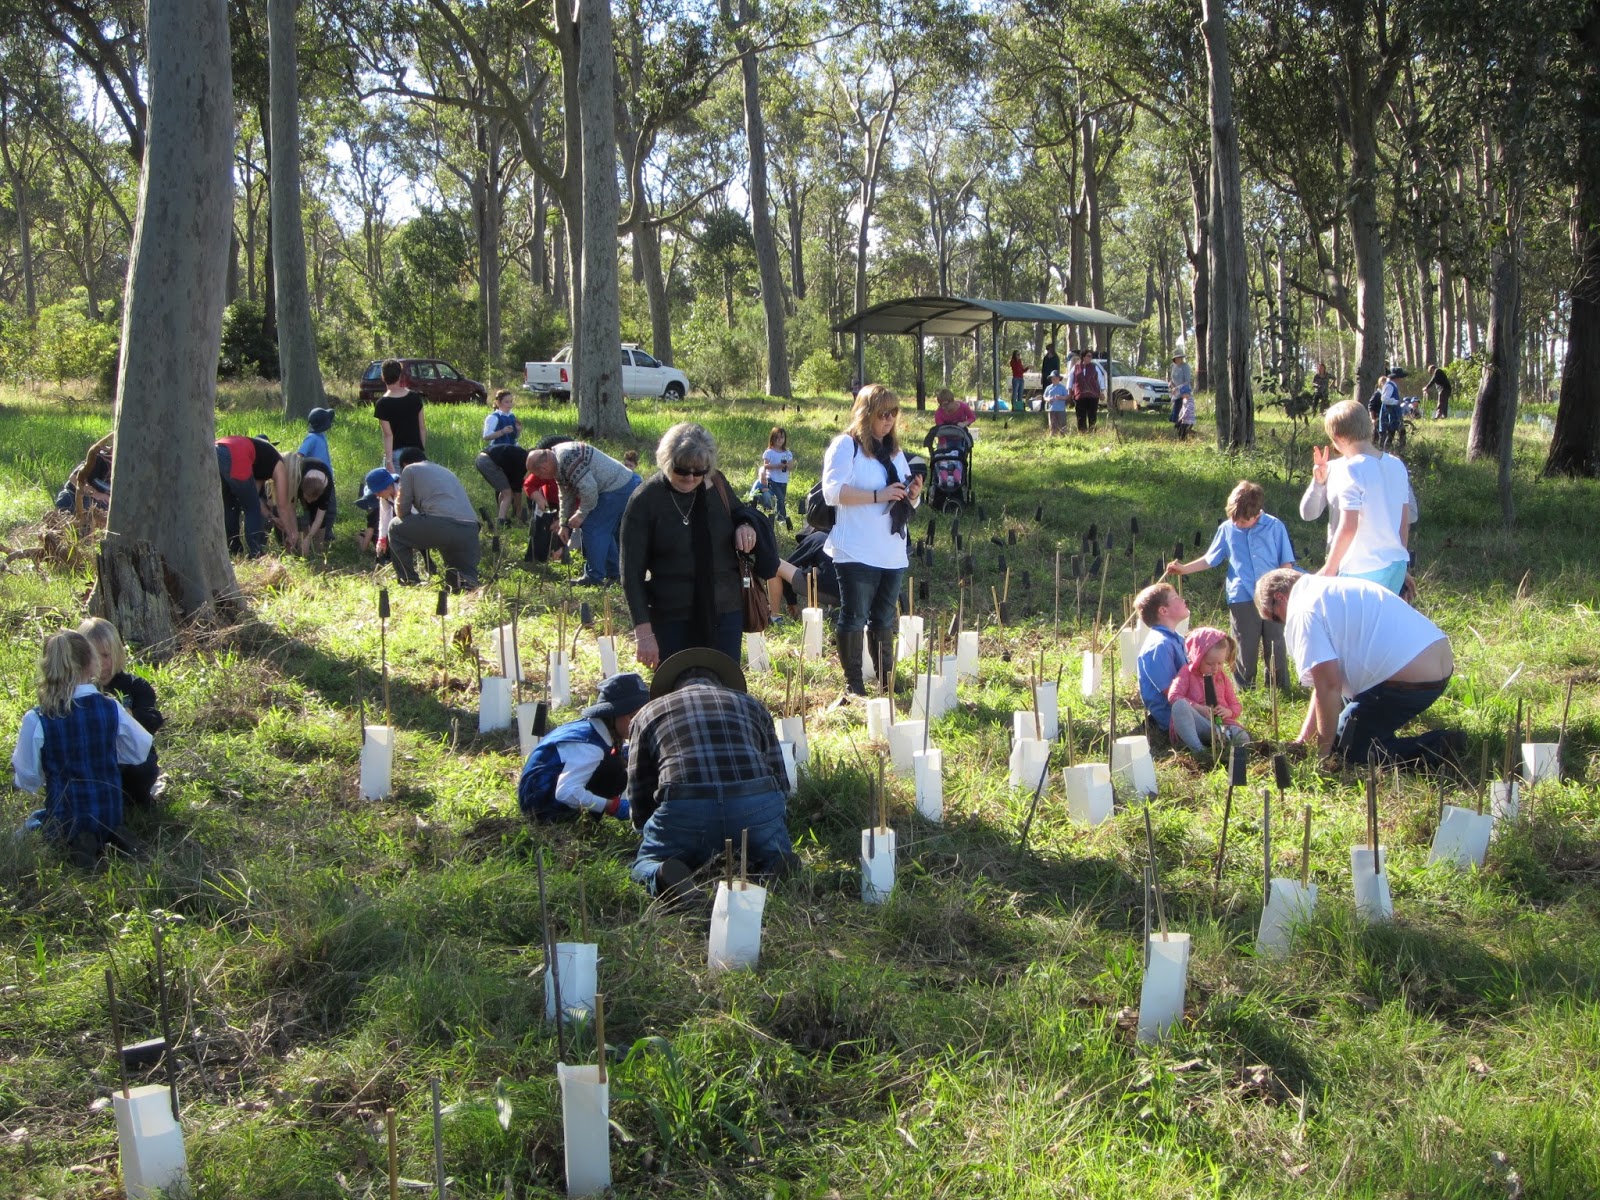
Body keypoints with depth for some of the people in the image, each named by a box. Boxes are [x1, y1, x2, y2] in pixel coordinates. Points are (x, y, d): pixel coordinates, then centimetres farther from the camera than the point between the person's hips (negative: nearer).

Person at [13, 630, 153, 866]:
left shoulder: (36, 720, -16)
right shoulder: (111, 708, -10)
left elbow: (28, 780, -7)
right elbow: (140, 751, 4)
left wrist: (17, 764, 15)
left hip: (65, 819, -3)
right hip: (111, 817, 3)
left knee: (30, 823, 31)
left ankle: (73, 843, -2)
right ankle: (107, 838, 3)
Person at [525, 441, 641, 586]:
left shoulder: (567, 458, -23)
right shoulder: (558, 465, 12)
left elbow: (588, 488, -27)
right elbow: (566, 496, 19)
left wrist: (581, 514, -14)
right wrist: (564, 524, 15)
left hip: (617, 488, -11)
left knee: (592, 528, -6)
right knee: (605, 530, 18)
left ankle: (594, 577, -1)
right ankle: (613, 573, 26)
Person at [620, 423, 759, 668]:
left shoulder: (717, 485, 1)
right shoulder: (645, 501, -9)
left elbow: (737, 513, 23)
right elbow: (632, 572, -8)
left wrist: (745, 525, -4)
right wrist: (644, 631, -14)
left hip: (725, 613, 3)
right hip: (672, 620, -3)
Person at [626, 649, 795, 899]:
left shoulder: (648, 713, 28)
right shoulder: (752, 705, 32)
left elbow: (639, 797, 26)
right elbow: (779, 778, 32)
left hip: (683, 808, -1)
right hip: (757, 803, 1)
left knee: (646, 863, 21)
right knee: (775, 855, 27)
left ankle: (664, 876, -14)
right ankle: (772, 870, -9)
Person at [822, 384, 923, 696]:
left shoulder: (894, 451, 17)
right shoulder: (846, 446, -5)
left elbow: (908, 502, 22)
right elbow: (832, 491, -18)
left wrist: (913, 494, -2)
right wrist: (878, 496, -23)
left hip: (892, 553, 7)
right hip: (856, 552, -7)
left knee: (884, 620, 13)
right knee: (854, 618, -2)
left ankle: (886, 680, 21)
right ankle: (853, 683, 4)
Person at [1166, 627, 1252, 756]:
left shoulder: (1222, 676, 20)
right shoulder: (1187, 672, 7)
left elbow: (1236, 705, 19)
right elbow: (1174, 696, -8)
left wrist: (1228, 711, -6)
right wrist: (1199, 708, -18)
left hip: (1221, 723, 3)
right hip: (1195, 725, -3)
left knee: (1242, 738, -29)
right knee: (1180, 705, -39)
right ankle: (1197, 747, -51)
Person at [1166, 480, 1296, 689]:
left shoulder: (1274, 527, -2)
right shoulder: (1227, 529, 2)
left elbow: (1286, 564, 3)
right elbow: (1209, 559, 13)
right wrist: (1184, 568, 3)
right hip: (1242, 601, 1)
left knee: (1276, 649, 6)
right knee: (1245, 651, 7)